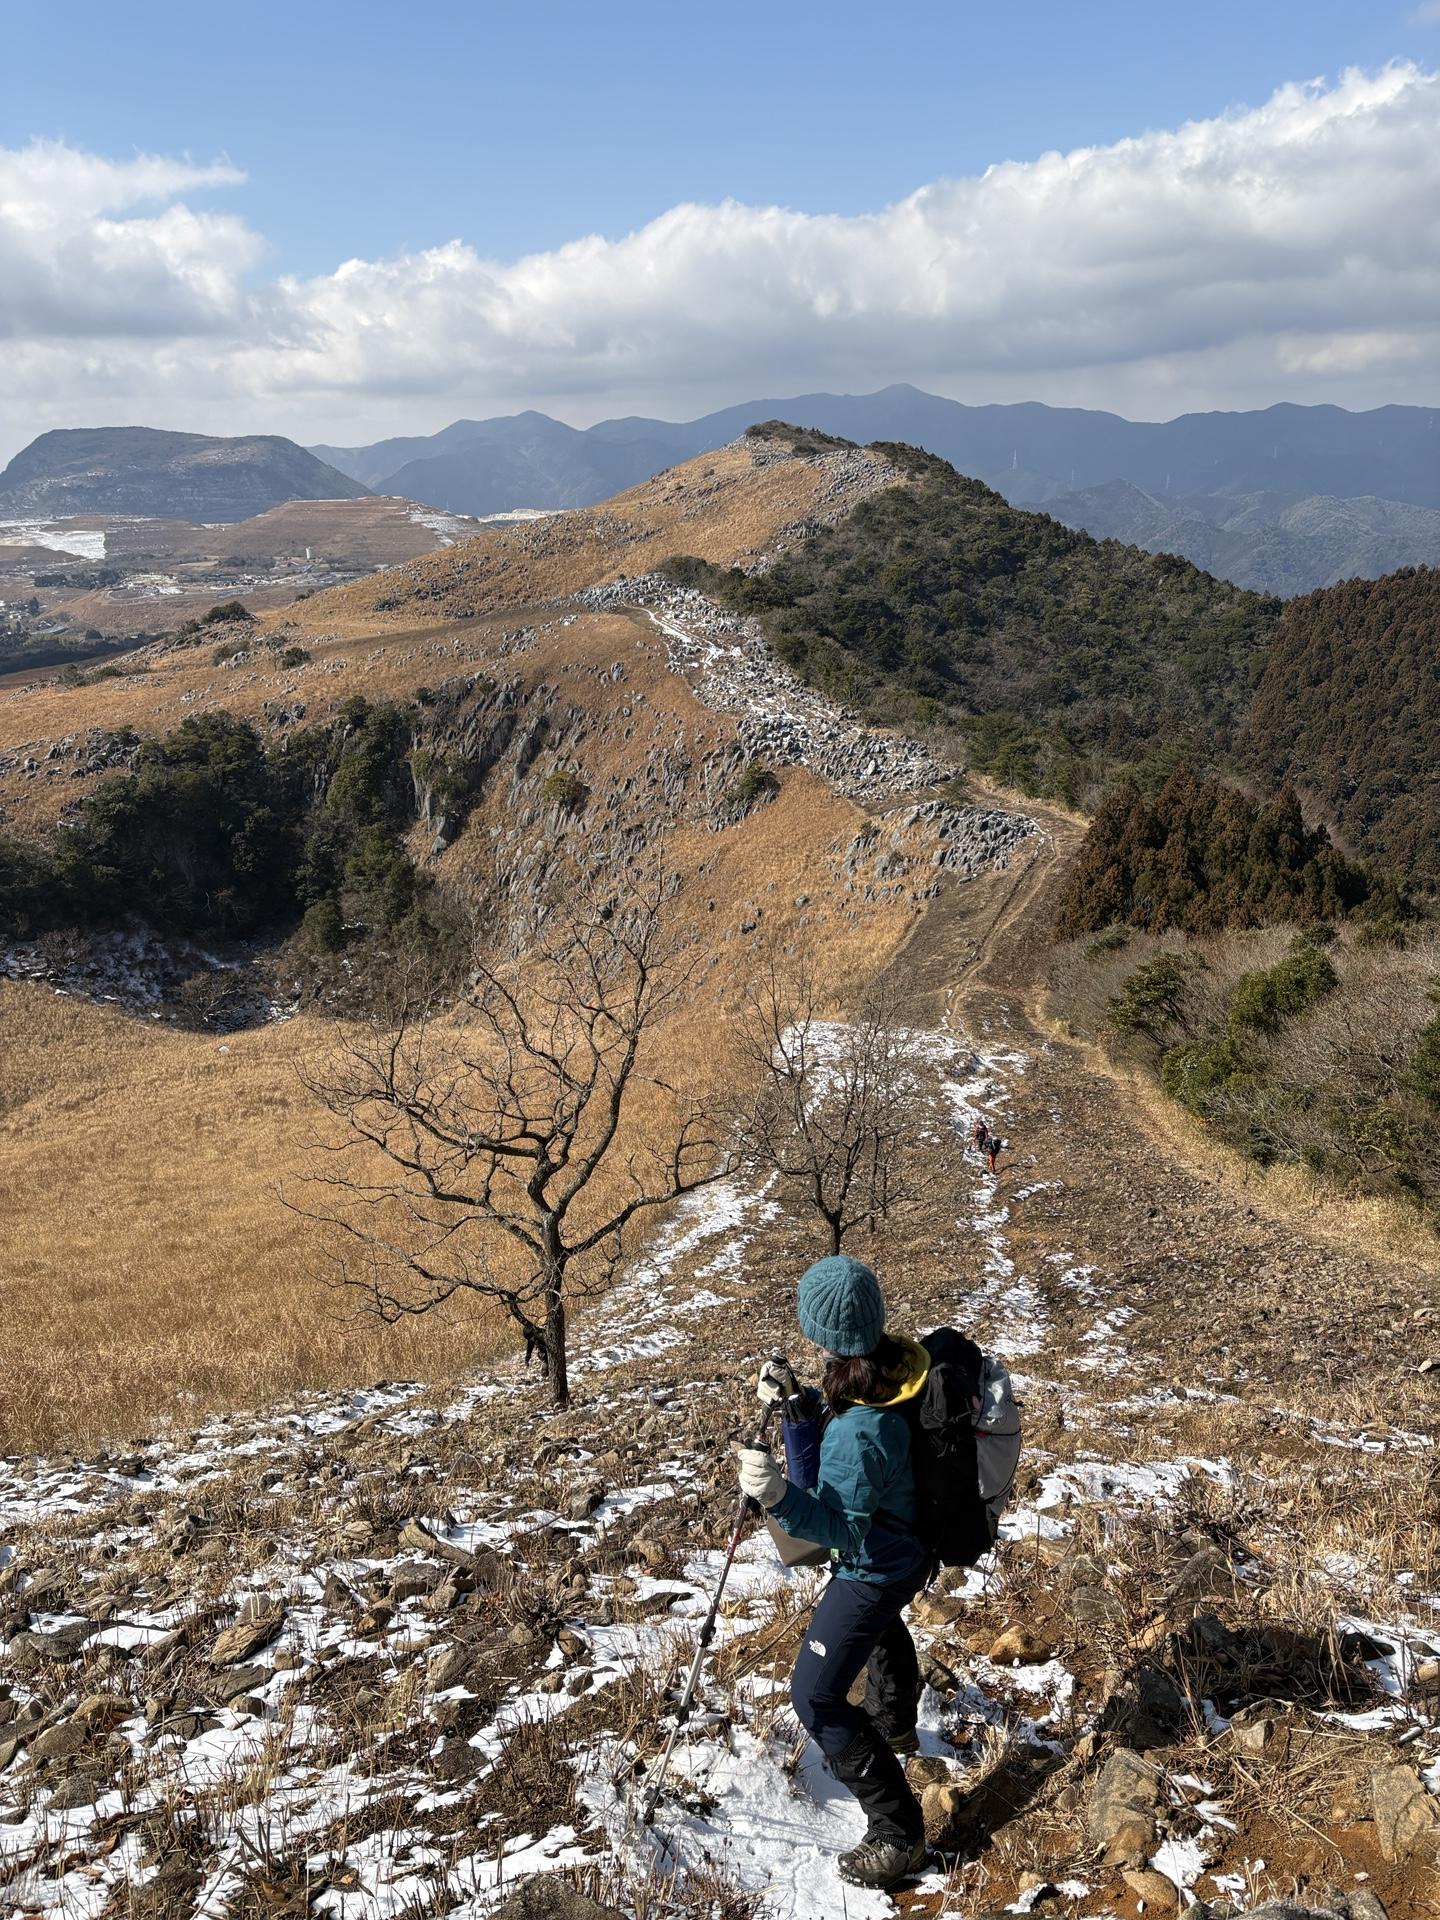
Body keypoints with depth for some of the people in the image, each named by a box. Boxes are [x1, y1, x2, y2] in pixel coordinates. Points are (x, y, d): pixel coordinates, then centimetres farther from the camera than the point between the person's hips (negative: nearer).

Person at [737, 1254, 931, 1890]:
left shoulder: (862, 1431, -42)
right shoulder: (893, 1363, -17)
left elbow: (841, 1529, -34)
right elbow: (834, 1414, 2)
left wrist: (778, 1496, -51)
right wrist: (793, 1398, -15)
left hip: (874, 1570, -9)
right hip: (905, 1548, 9)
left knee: (816, 1697, 1)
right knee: (881, 1622, 38)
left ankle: (898, 1836, 11)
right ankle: (895, 1724, 66)